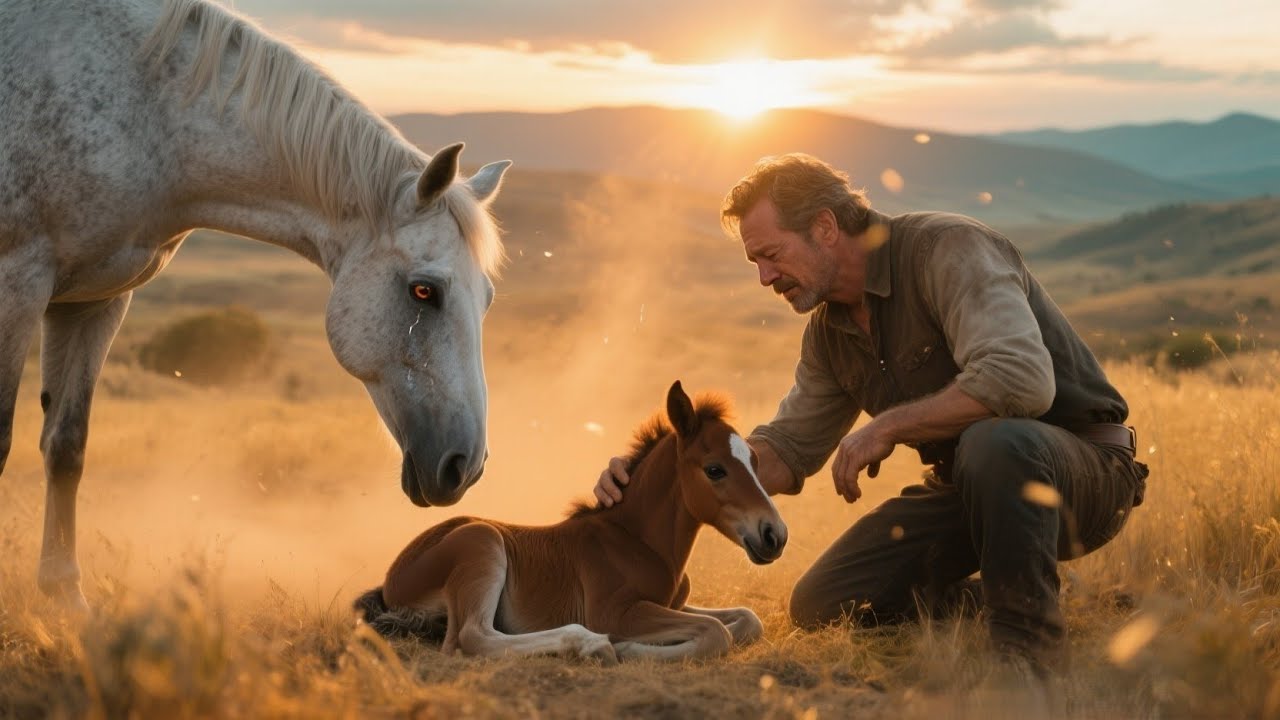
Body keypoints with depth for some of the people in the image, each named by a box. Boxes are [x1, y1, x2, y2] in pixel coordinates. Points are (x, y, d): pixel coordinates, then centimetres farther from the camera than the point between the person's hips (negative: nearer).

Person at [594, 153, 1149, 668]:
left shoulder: (949, 250, -21)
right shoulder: (829, 330, 5)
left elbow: (1022, 379, -37)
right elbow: (787, 450, 11)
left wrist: (888, 425, -28)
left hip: (1086, 463, -7)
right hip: (963, 488, 7)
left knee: (993, 442, -42)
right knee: (820, 606, -3)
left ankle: (1025, 636, -22)